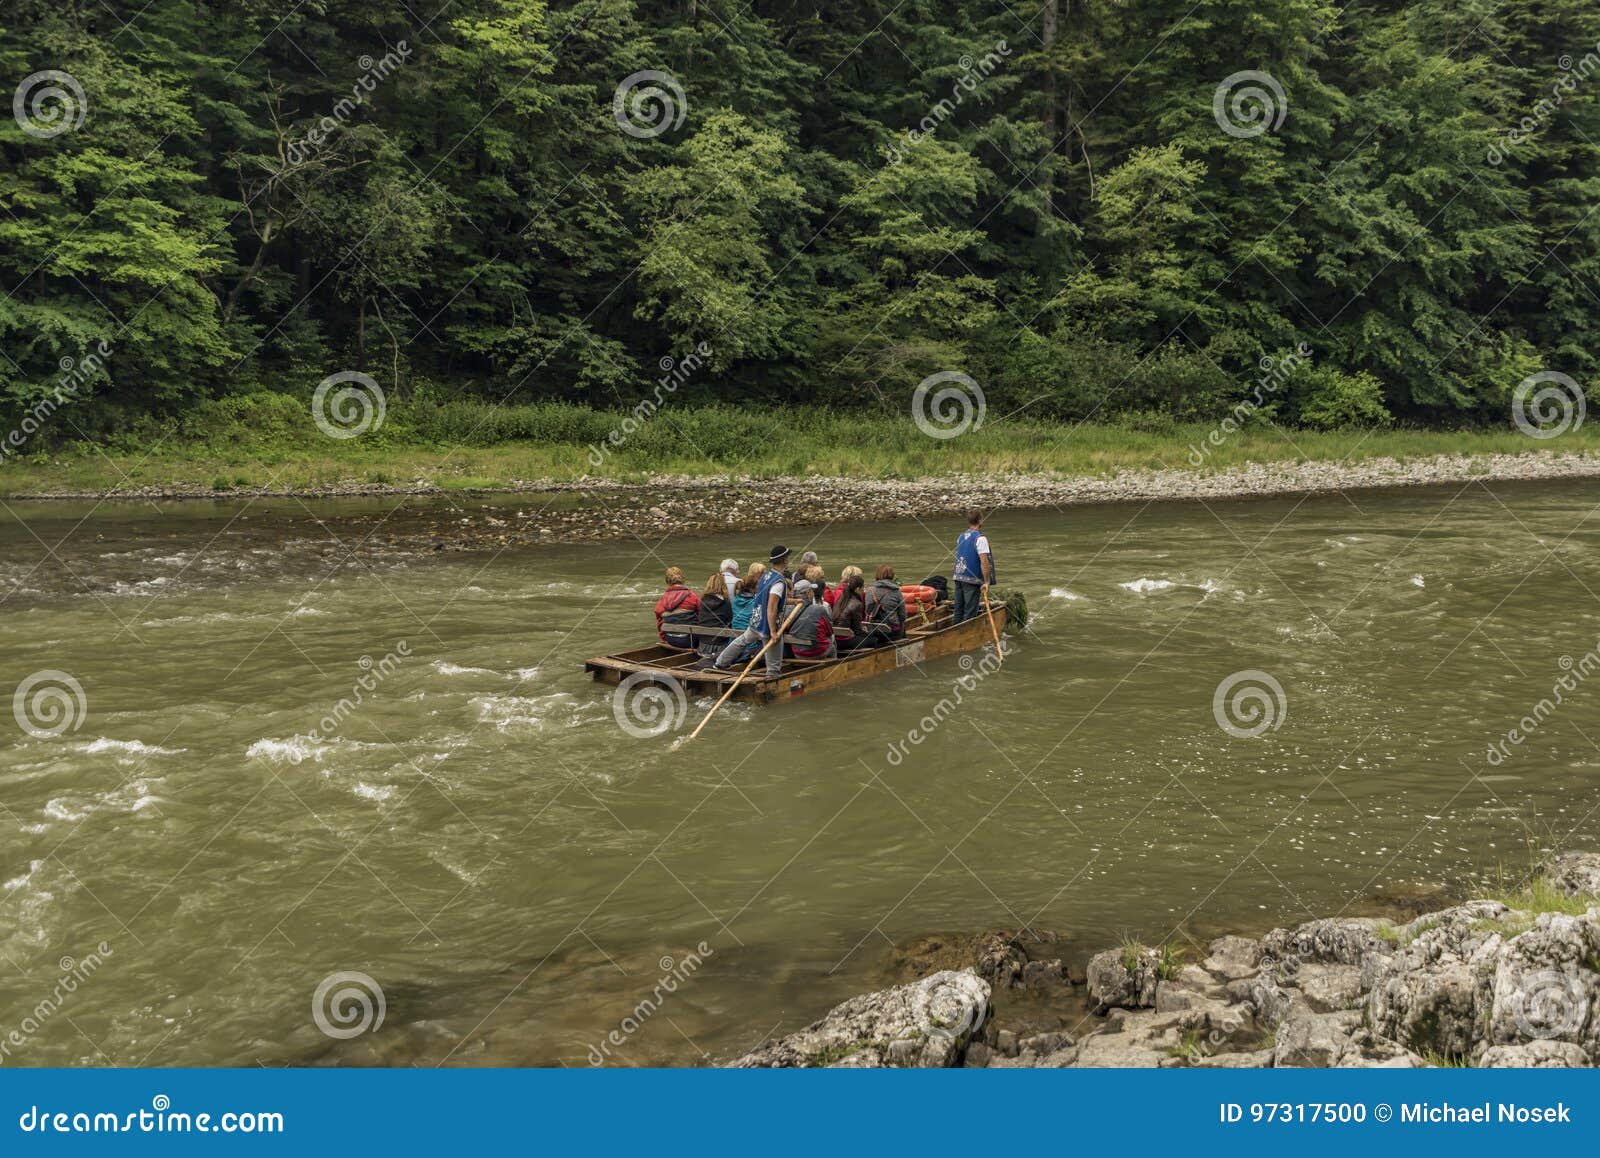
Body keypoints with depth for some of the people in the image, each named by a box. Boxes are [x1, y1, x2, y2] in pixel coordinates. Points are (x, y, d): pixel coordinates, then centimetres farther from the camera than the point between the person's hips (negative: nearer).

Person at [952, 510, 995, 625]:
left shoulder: (960, 537, 11)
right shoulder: (980, 538, -13)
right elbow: (984, 561, -19)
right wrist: (986, 581, -17)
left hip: (958, 577, 7)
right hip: (972, 580, -7)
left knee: (959, 610, 13)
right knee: (970, 613, -1)